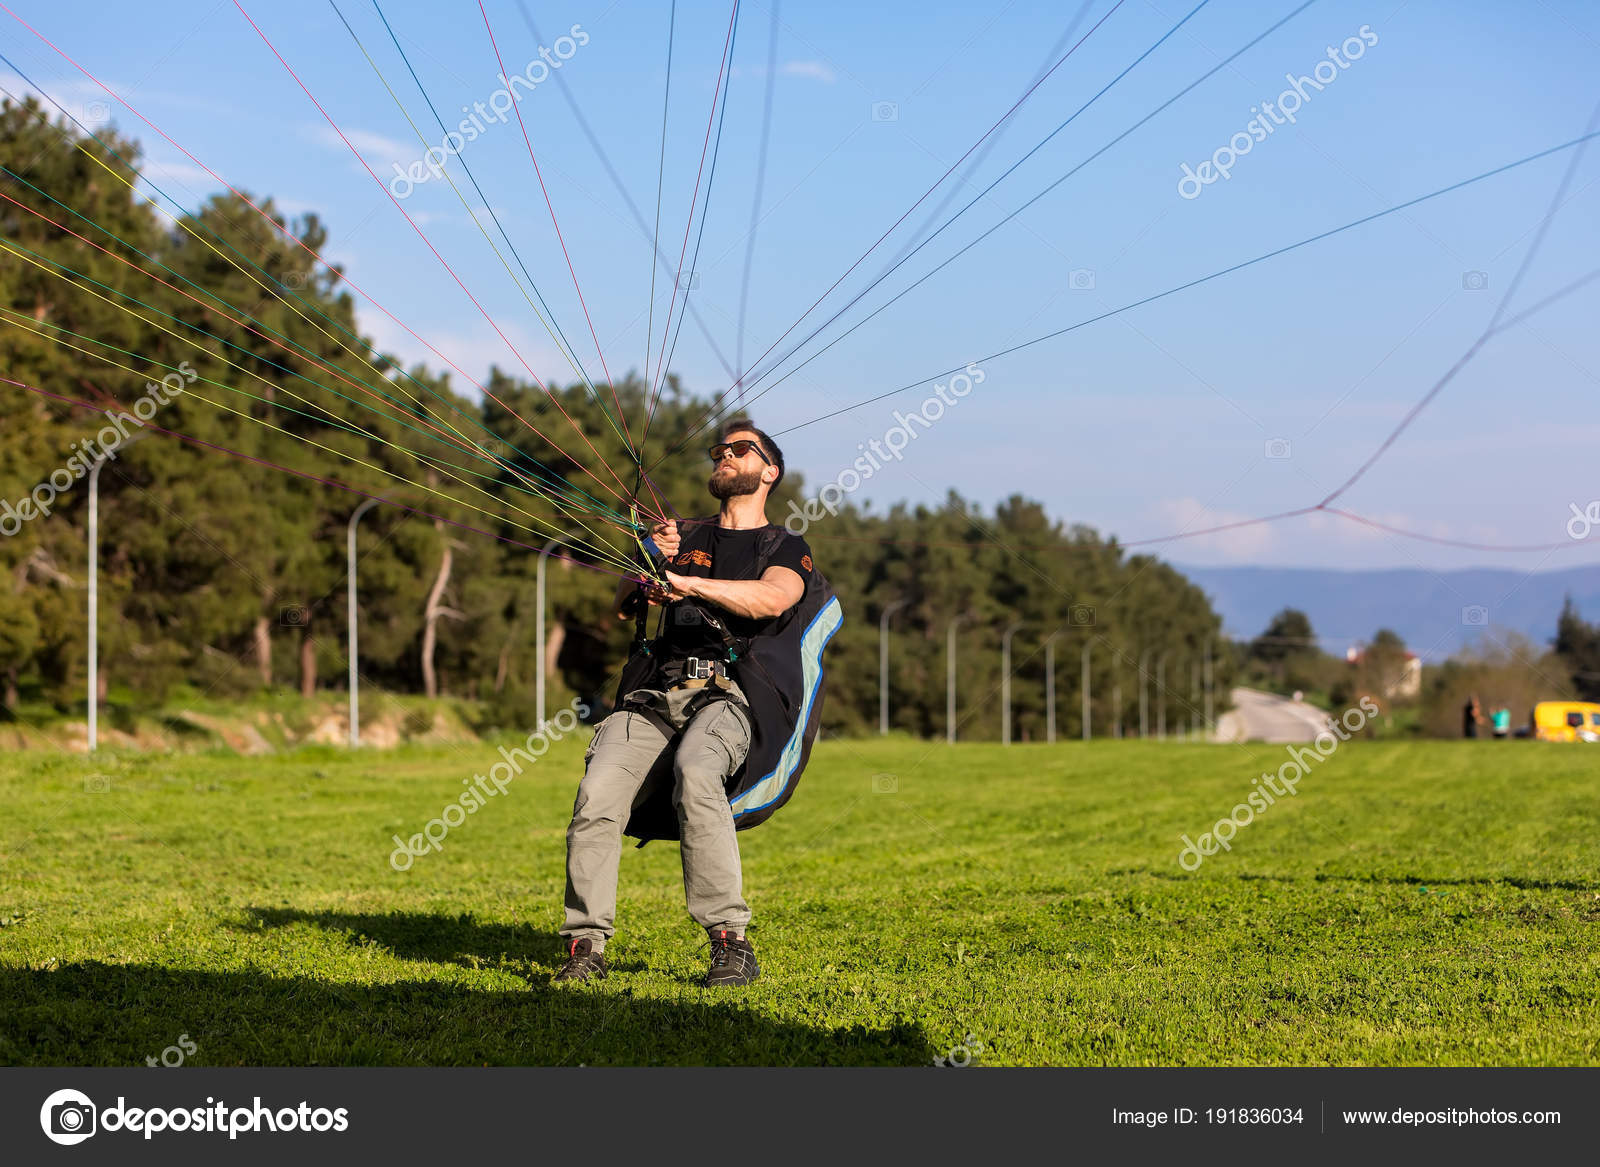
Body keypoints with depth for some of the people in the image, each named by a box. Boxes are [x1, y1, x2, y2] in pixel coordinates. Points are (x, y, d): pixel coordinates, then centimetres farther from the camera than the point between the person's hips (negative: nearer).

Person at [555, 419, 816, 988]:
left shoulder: (786, 547, 16)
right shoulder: (686, 536, 29)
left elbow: (773, 598, -8)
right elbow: (625, 606, 20)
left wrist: (691, 583, -21)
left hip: (727, 693, -3)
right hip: (655, 694, 4)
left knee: (695, 771, -38)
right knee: (597, 794, -26)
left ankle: (731, 943, -35)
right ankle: (586, 947, -21)